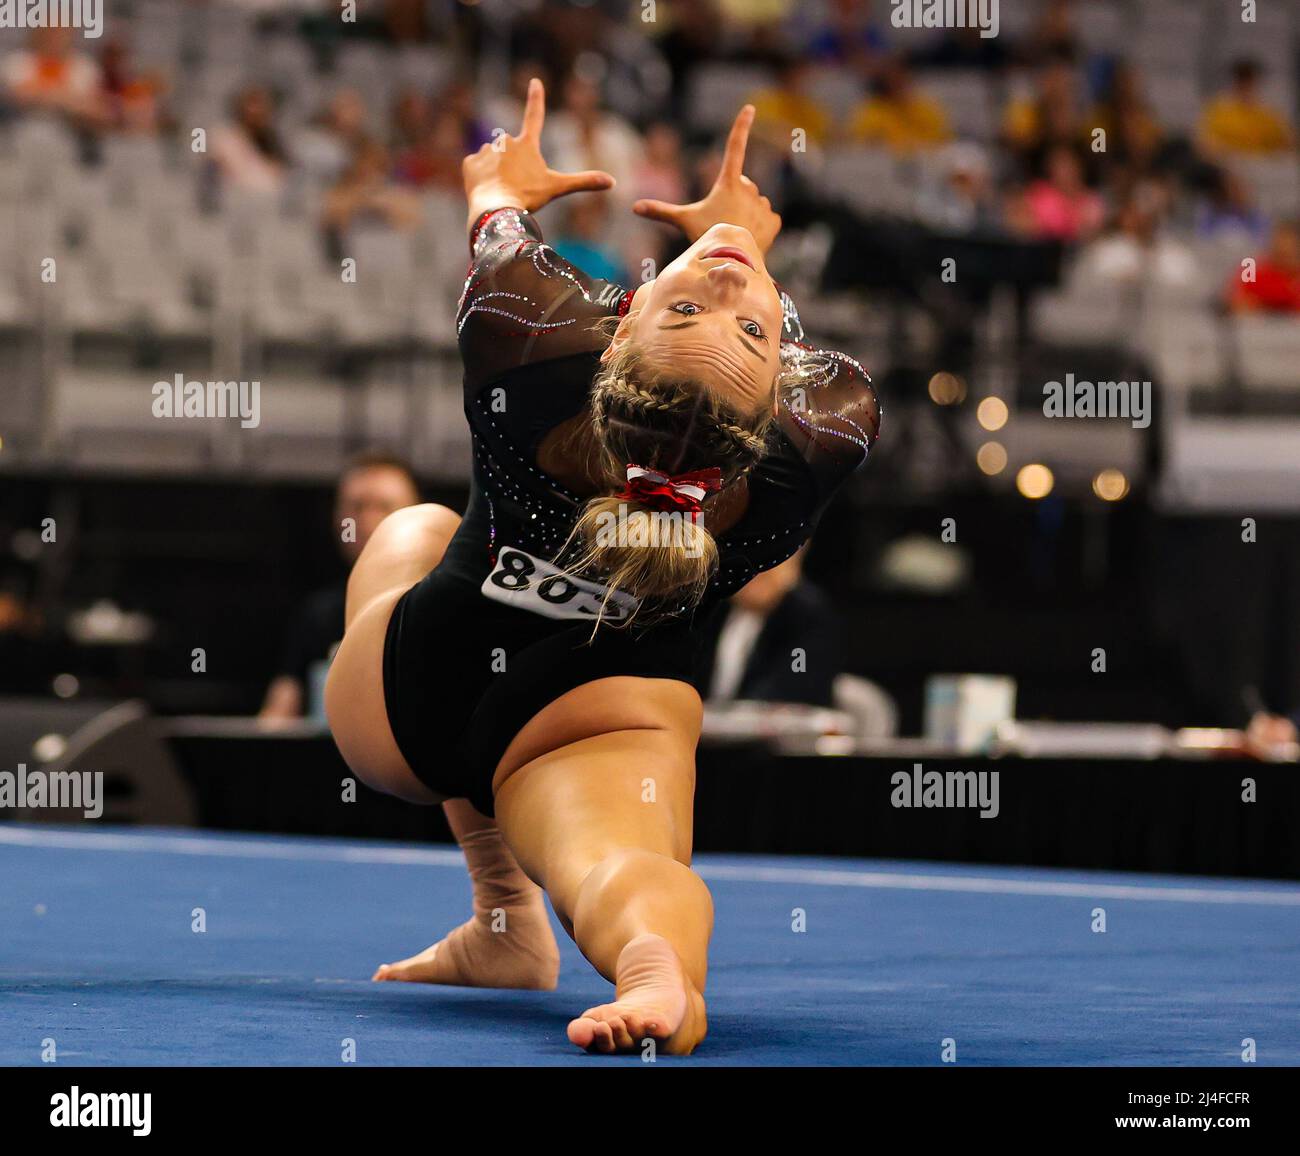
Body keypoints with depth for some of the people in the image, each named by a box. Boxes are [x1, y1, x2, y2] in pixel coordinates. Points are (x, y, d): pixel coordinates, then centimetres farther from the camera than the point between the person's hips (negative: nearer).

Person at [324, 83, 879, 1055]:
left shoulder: (532, 326, -29)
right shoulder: (836, 421, -27)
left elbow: (497, 209, -2)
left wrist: (501, 189, 20)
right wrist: (755, 253, 18)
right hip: (609, 717, -2)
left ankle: (506, 918, 23)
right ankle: (656, 963, -56)